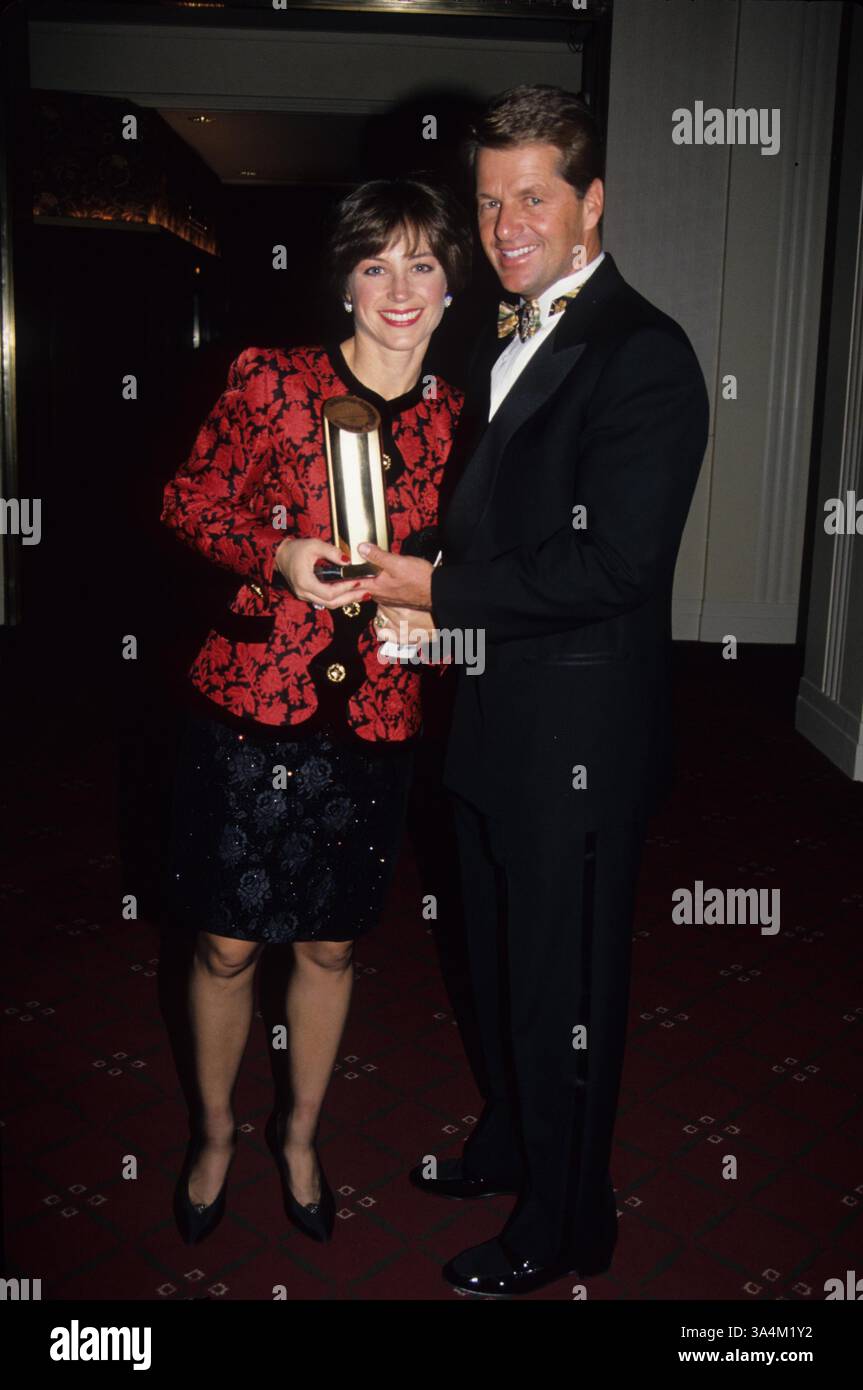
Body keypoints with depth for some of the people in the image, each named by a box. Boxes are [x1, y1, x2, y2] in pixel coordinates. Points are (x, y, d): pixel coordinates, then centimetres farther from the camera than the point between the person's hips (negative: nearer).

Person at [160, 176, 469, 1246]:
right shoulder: (270, 380, -6)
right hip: (249, 713, -2)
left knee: (329, 944, 16)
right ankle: (214, 1135, 38)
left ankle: (300, 1133, 42)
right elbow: (188, 502, 1)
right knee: (227, 946, 9)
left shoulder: (456, 419, 3)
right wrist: (278, 556, -15)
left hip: (372, 727, 2)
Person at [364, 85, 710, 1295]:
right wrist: (416, 579, 4)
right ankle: (511, 1143, 46)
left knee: (563, 982, 7)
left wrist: (441, 590, -19)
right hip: (499, 717, 9)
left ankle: (565, 1223, 29)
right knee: (500, 958, 23)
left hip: (579, 731, -9)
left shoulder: (643, 354, -16)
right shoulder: (511, 340, 13)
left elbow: (616, 565, -23)